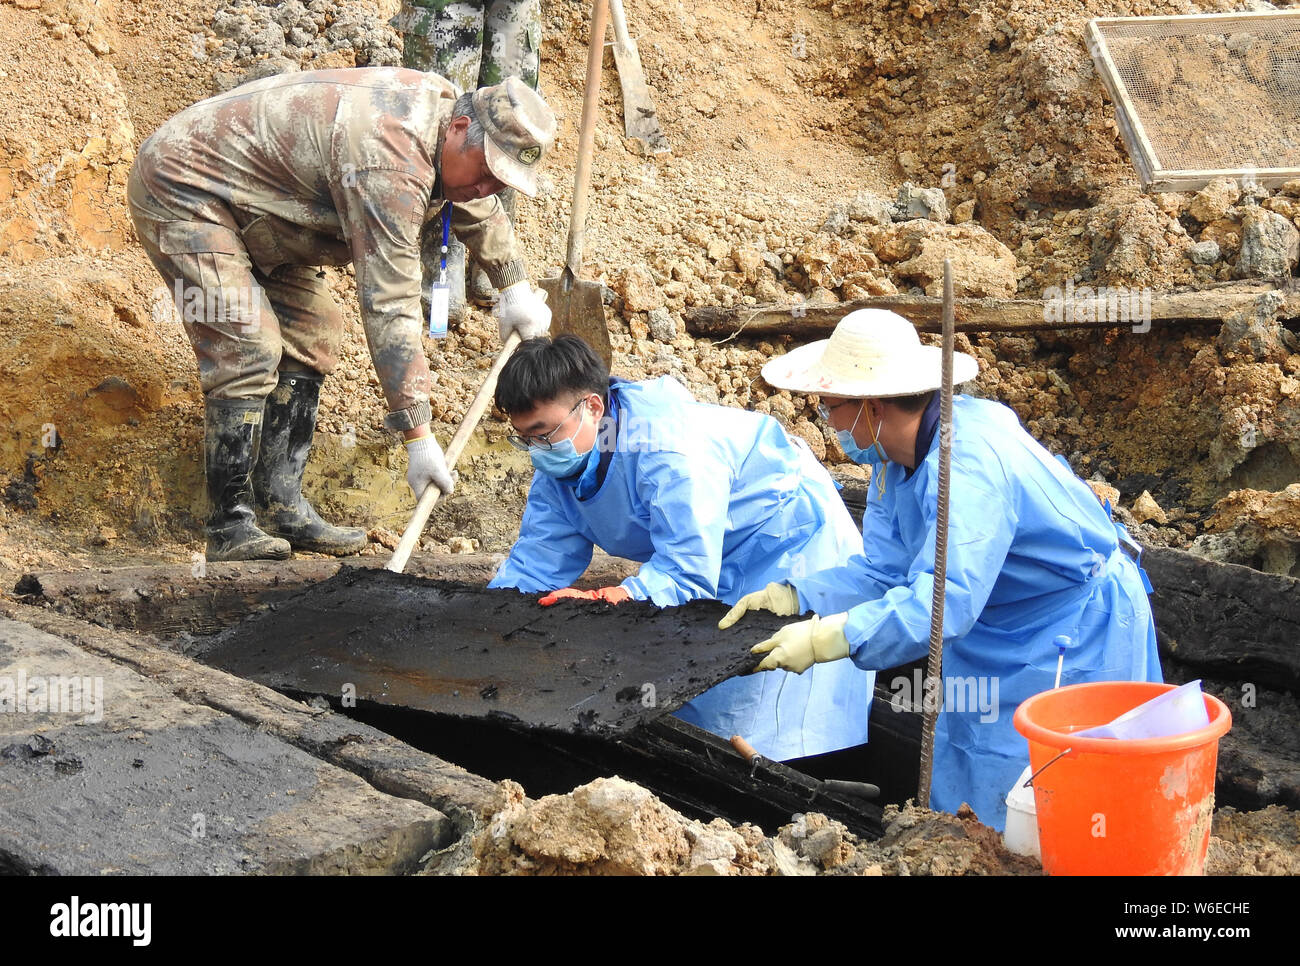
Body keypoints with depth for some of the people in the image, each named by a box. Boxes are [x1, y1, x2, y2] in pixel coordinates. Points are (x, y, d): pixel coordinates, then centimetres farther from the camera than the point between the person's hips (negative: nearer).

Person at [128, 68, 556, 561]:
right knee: (248, 349, -20)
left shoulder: (442, 104, -4)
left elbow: (478, 208, 19)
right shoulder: (389, 165, -34)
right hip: (180, 189, -10)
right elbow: (388, 306, -35)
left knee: (312, 334, 6)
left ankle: (281, 506, 8)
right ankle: (229, 527, -14)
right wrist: (418, 436, -34)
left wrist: (515, 285, 30)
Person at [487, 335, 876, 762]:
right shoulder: (559, 462, -8)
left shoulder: (668, 451, -36)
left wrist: (599, 600, -49)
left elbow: (688, 575, -37)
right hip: (720, 567, 9)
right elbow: (536, 560, -5)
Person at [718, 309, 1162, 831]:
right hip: (997, 632, 9)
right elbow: (886, 569, -1)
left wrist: (826, 639, -40)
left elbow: (944, 602, -39)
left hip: (1079, 632, -9)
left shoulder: (970, 461, -34)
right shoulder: (896, 453, -4)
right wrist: (791, 596, -13)